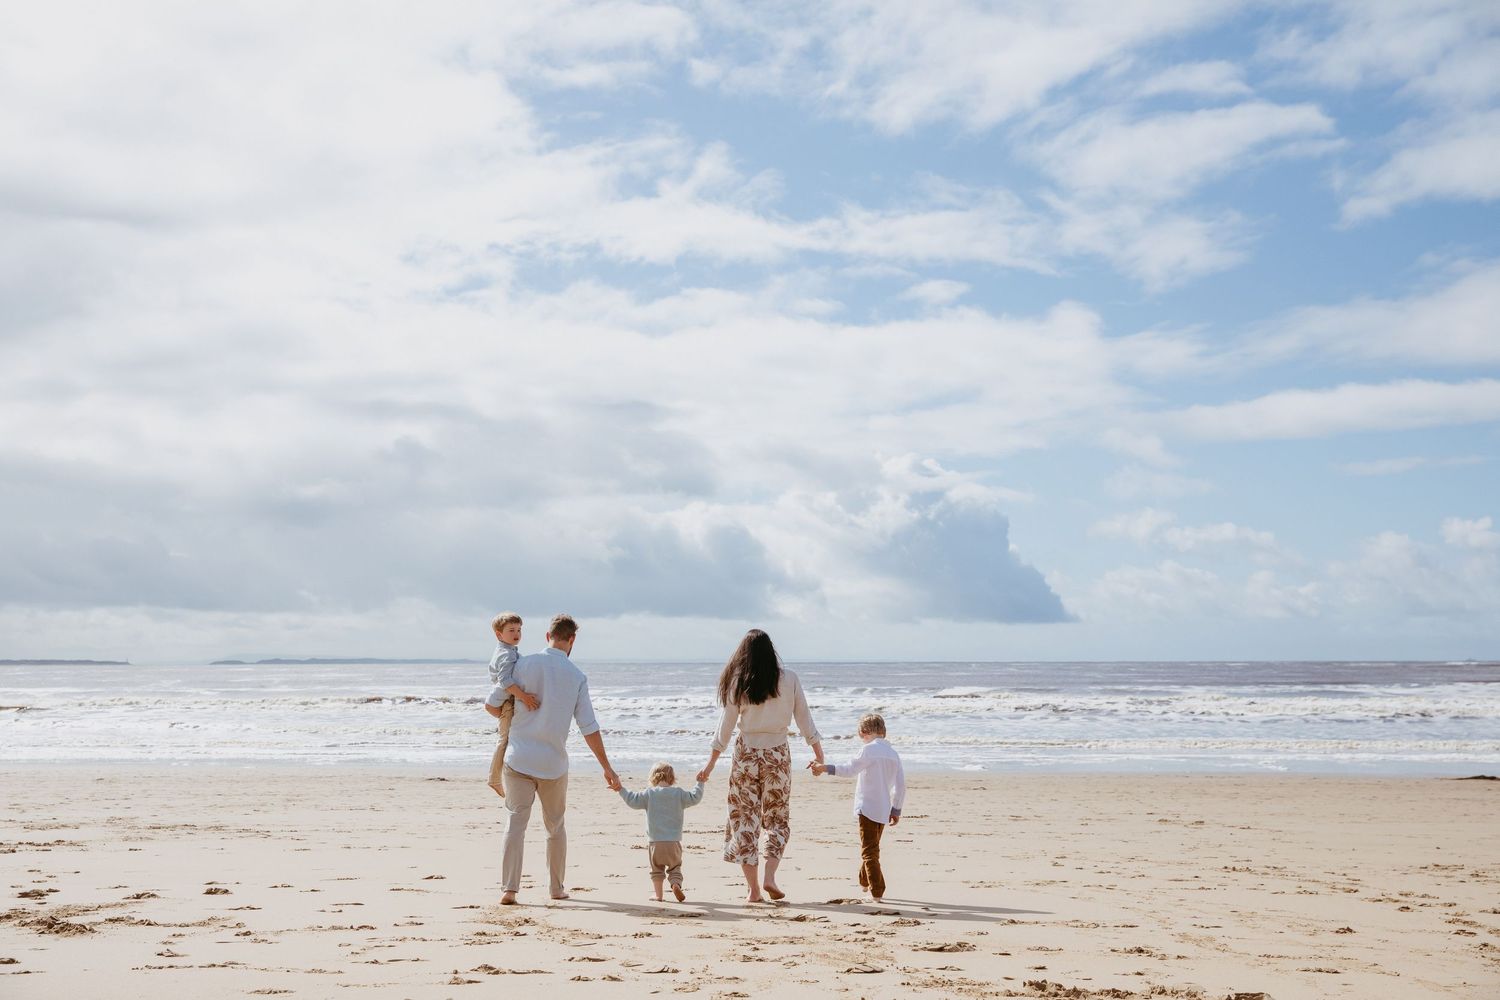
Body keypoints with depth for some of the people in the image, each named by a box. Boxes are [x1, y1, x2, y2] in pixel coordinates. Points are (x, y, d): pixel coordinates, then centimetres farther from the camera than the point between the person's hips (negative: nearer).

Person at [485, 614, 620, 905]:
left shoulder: (524, 664, -4)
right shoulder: (577, 676, -3)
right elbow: (589, 729, -4)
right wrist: (607, 768, 4)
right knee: (555, 826, 17)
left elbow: (491, 705, -2)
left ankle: (509, 888, -11)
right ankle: (556, 888, 26)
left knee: (515, 823, 0)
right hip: (553, 763, 1)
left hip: (518, 760, -1)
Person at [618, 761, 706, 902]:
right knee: (675, 867, 12)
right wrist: (700, 783, 19)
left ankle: (658, 895, 11)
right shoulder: (678, 793, 1)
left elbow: (633, 800, -3)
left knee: (657, 869, 14)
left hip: (654, 841, 0)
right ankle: (676, 884, -14)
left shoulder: (649, 794, -1)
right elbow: (695, 798, 6)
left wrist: (621, 789, 8)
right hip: (674, 841, 0)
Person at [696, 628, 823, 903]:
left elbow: (726, 726, -1)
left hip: (745, 755, 0)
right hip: (778, 756, 1)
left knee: (745, 819, 7)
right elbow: (804, 720, 1)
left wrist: (710, 764, 6)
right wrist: (819, 756, 11)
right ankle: (769, 877, -3)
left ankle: (753, 888, 6)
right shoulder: (789, 680, -2)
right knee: (777, 819, 14)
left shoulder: (737, 683, -4)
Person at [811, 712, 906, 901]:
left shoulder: (870, 750, -10)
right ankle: (865, 882, 36)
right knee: (872, 848, 22)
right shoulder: (893, 753, 9)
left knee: (869, 851, -4)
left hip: (867, 807, -7)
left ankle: (877, 891, -11)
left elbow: (850, 769, -17)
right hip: (884, 810, 7)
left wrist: (825, 768, -16)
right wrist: (896, 810, 19)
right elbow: (901, 785, 11)